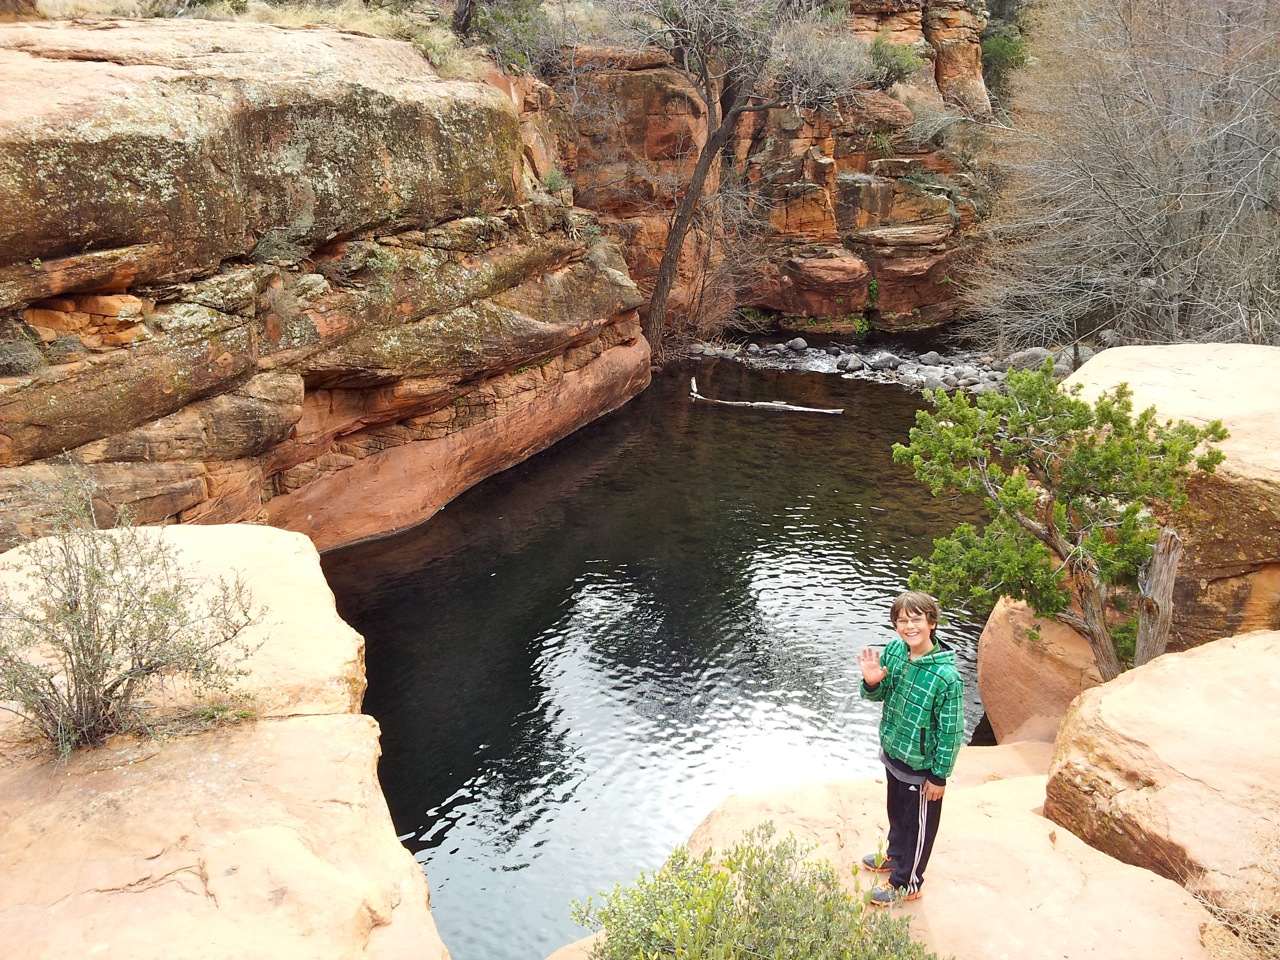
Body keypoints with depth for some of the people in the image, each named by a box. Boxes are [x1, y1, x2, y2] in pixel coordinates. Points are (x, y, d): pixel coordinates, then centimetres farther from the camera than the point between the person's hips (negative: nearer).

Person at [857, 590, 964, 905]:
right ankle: (895, 855, 54)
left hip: (921, 766, -6)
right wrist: (871, 682, -20)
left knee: (918, 823, 17)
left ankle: (907, 882, 37)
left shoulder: (946, 676, -30)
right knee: (897, 811, 29)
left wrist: (939, 776, -13)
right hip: (893, 751, 6)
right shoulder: (893, 650, -12)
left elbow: (951, 731, -21)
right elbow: (879, 695, 4)